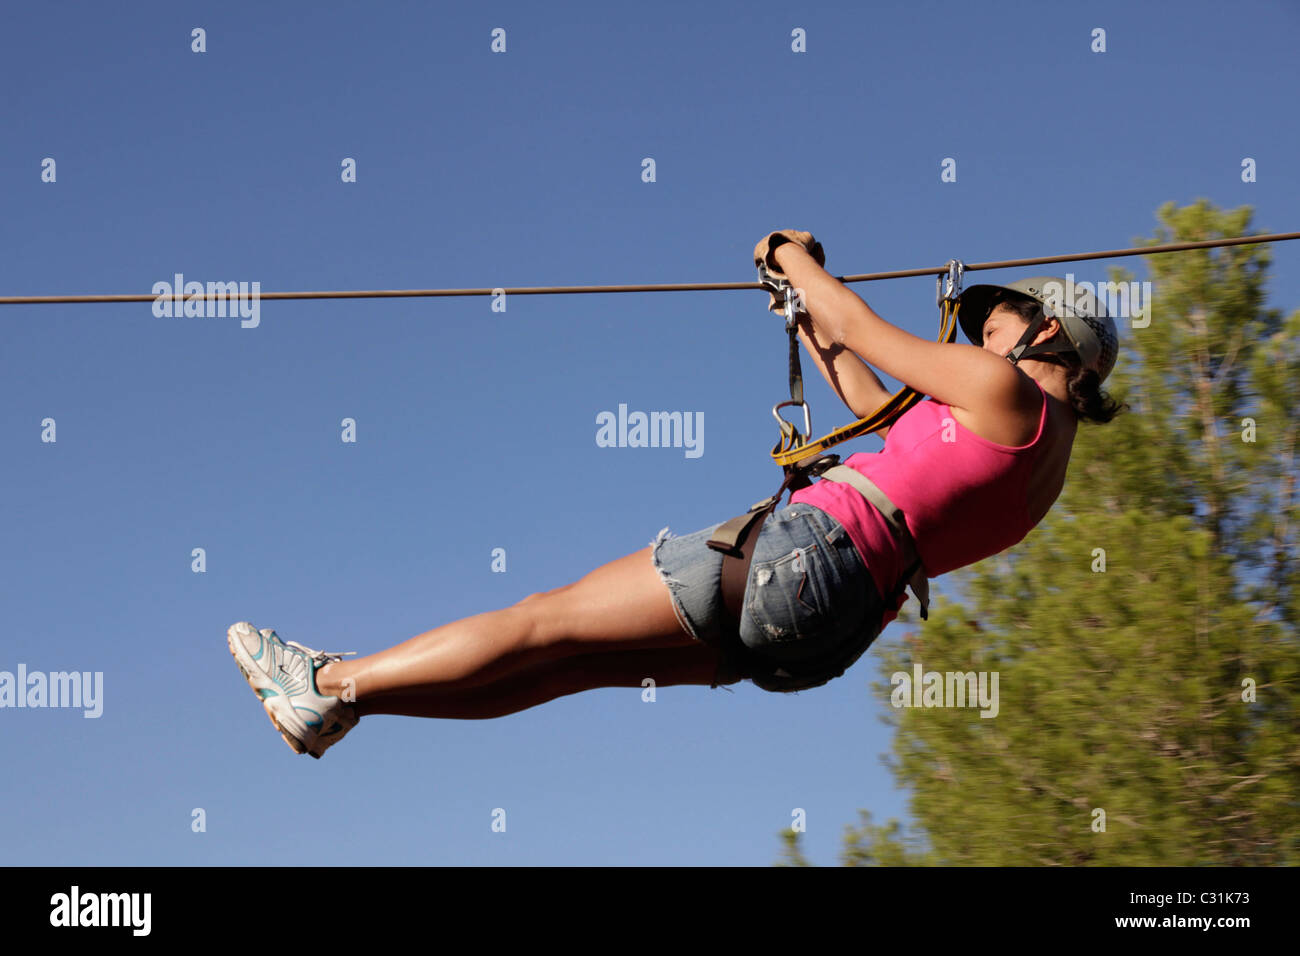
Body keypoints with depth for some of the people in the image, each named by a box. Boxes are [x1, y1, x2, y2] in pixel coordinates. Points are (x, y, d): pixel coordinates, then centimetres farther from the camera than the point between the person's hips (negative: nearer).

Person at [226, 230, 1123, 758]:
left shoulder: (1002, 387, -4)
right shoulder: (1048, 461, 23)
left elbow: (860, 324, 3)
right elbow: (890, 417, 35)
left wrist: (796, 257, 21)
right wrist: (812, 331, 41)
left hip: (801, 556, -9)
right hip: (834, 627, 9)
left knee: (547, 623, -2)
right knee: (583, 660, 8)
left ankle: (330, 683, 4)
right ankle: (337, 700, 11)